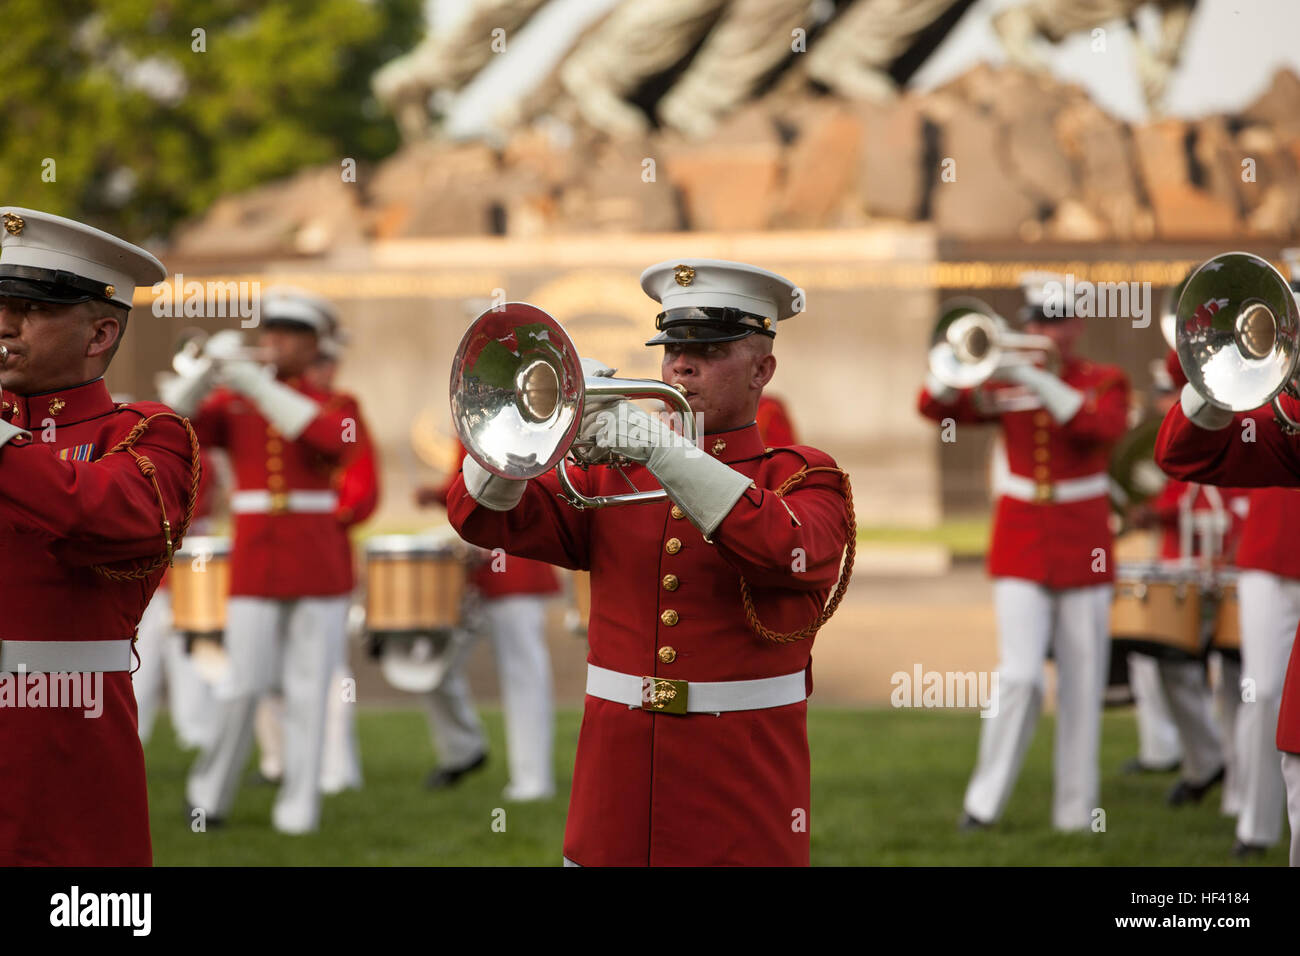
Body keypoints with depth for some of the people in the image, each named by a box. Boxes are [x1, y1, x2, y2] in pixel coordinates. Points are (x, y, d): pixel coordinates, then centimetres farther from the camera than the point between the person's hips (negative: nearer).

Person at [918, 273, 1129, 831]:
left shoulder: (1105, 383, 2)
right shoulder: (1005, 385, 7)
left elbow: (1103, 426, -20)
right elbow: (934, 407, -3)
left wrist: (1036, 378, -27)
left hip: (1083, 551, 0)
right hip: (1020, 550, 0)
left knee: (1081, 689, 3)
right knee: (1020, 676, -12)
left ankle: (1077, 811, 11)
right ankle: (985, 800, -2)